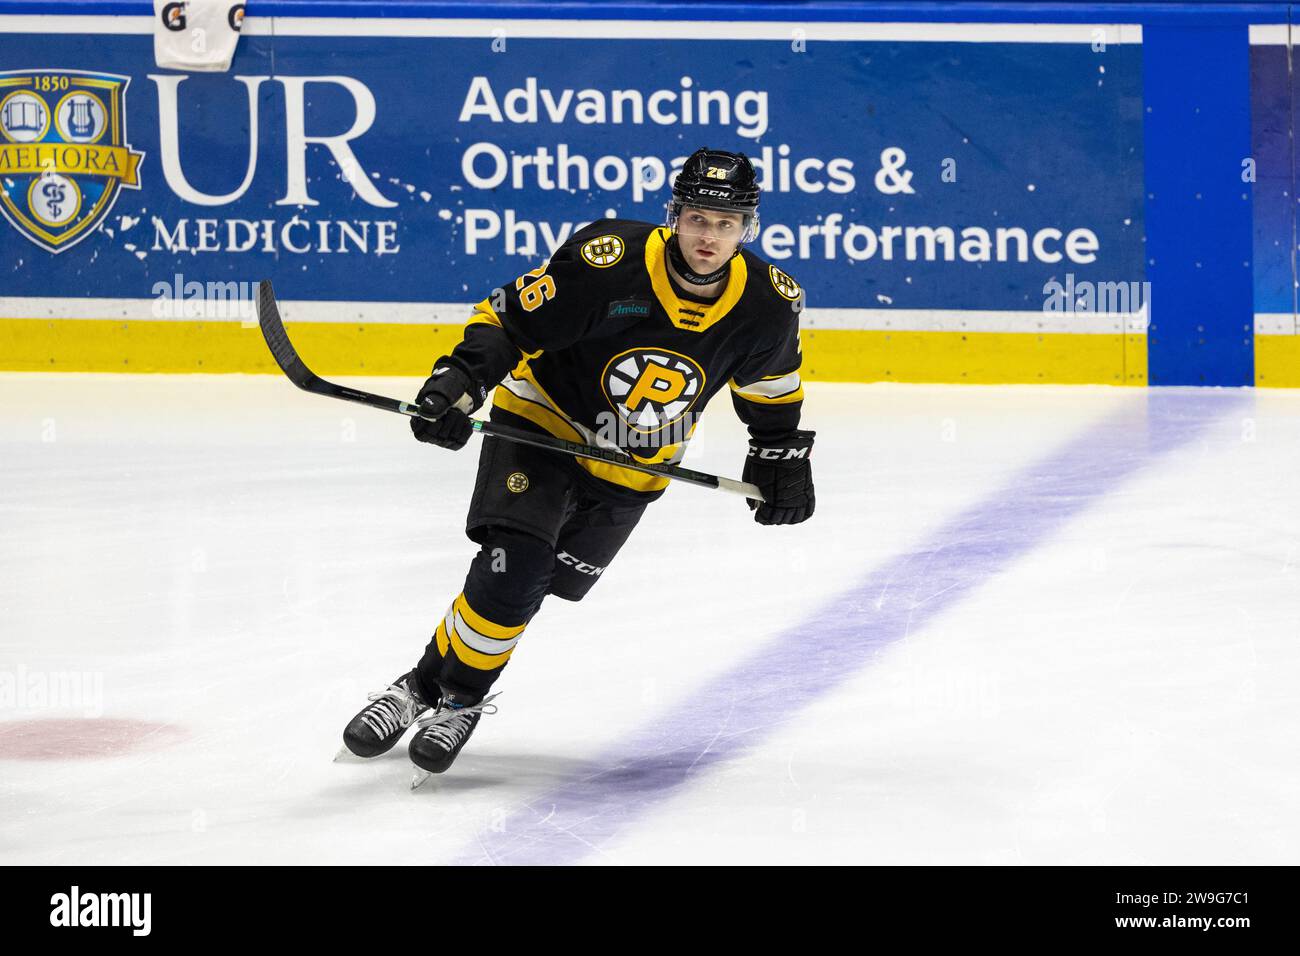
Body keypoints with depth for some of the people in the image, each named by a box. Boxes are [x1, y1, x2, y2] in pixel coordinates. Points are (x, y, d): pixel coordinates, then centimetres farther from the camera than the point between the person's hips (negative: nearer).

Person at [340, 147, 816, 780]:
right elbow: (509, 318, -20)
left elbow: (769, 381, 8)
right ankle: (423, 687, -1)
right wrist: (459, 381, -33)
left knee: (535, 585, -1)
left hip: (634, 468, 3)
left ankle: (459, 700, 17)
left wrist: (782, 456, 9)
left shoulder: (767, 303, -15)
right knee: (511, 566, -19)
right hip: (543, 421, -3)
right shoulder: (609, 261, -27)